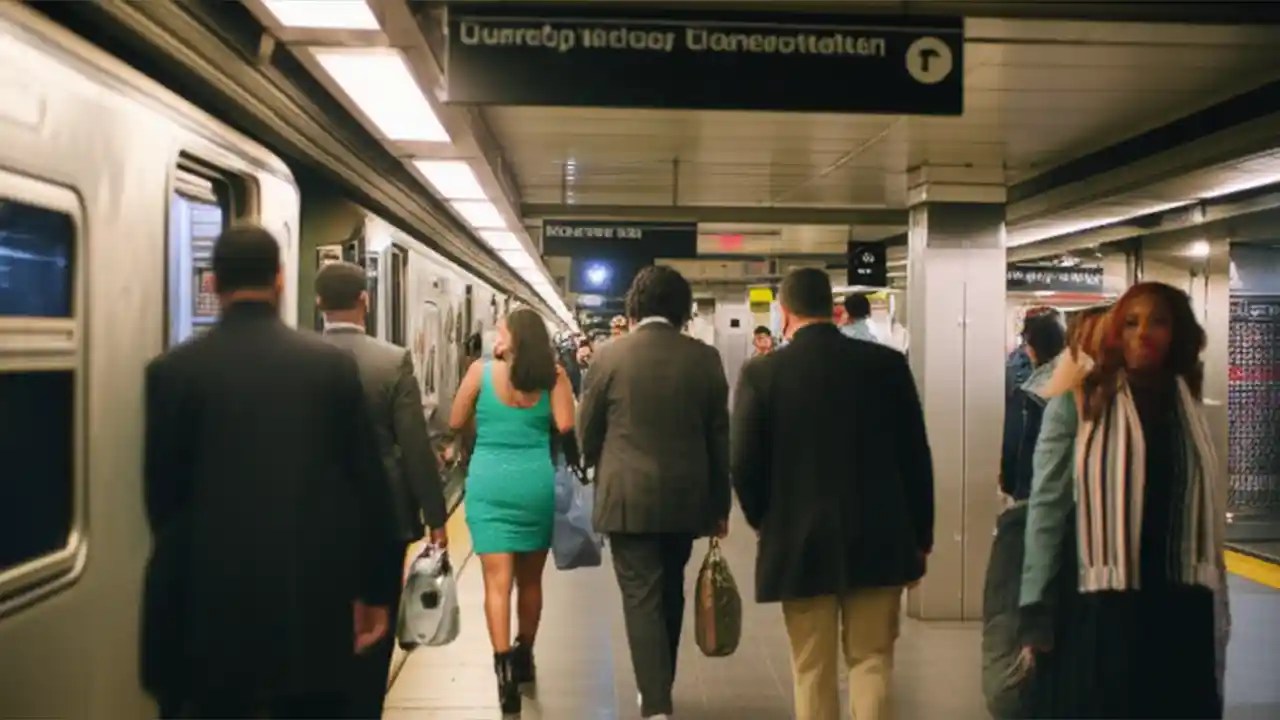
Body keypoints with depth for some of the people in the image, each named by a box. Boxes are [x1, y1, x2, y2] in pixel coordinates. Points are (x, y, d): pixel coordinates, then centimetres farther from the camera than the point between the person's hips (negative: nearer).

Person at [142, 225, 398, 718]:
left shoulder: (173, 371, -5)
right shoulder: (333, 364, -2)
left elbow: (163, 493, 1)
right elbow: (368, 485, 1)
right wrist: (375, 589, 10)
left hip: (208, 602, -1)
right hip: (314, 597, 1)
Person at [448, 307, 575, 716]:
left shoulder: (481, 370, -3)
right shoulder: (552, 375, -3)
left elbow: (456, 423, 4)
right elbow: (565, 425, -12)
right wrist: (553, 395, 7)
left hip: (489, 482, -1)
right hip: (536, 483, 2)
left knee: (497, 580, -1)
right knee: (530, 579, 17)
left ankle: (504, 665, -15)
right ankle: (524, 658, 33)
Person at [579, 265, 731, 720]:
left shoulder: (609, 357, -6)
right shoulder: (705, 359, -2)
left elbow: (588, 432, 3)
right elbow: (720, 437, 3)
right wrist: (720, 504, 12)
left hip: (629, 497, -3)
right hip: (687, 497, 3)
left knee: (642, 600, 0)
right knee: (669, 595, 19)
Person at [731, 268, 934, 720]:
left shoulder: (761, 373, -8)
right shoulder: (887, 363, -3)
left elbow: (744, 465, -8)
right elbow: (916, 456, -1)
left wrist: (766, 523, 11)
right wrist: (919, 537, 10)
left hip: (799, 543, -1)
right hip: (879, 541, 2)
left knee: (812, 671, 11)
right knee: (872, 661, 13)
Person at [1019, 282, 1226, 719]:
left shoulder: (1190, 411, 8)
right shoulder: (1077, 406, -4)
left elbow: (1208, 518, 8)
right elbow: (1046, 508, -7)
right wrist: (1036, 615, -11)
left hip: (1181, 612, 4)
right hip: (1098, 609, -4)